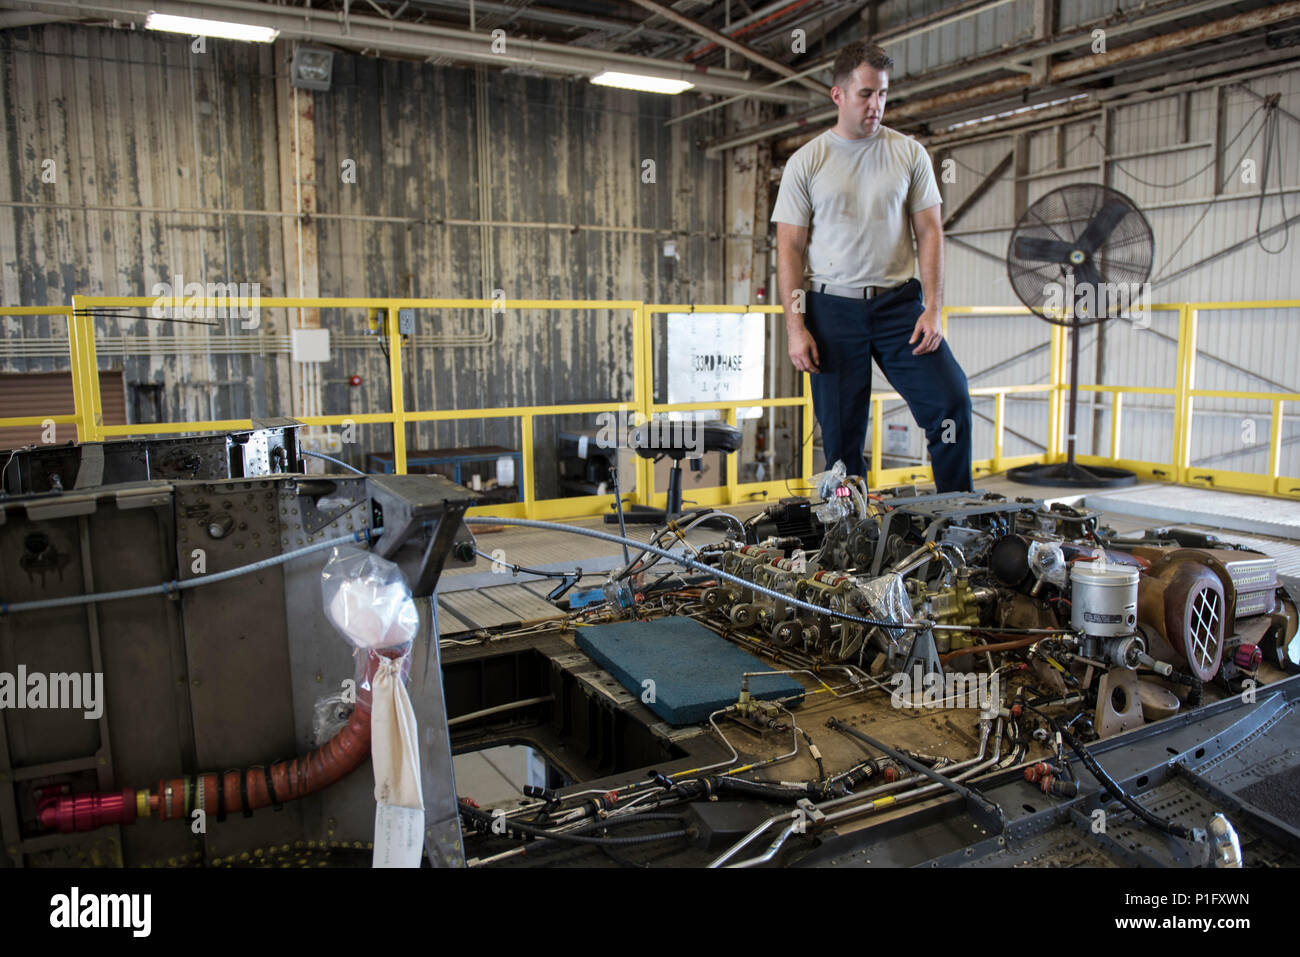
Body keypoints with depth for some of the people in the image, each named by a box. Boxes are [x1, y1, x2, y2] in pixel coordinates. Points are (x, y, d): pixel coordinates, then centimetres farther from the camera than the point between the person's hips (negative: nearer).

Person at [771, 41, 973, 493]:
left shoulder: (909, 153, 8)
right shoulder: (806, 162, 4)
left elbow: (929, 231, 6)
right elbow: (789, 247, 2)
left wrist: (933, 308, -5)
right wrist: (795, 327, -6)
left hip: (899, 303, 1)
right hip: (833, 308, -1)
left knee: (951, 401, -10)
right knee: (841, 434, 2)